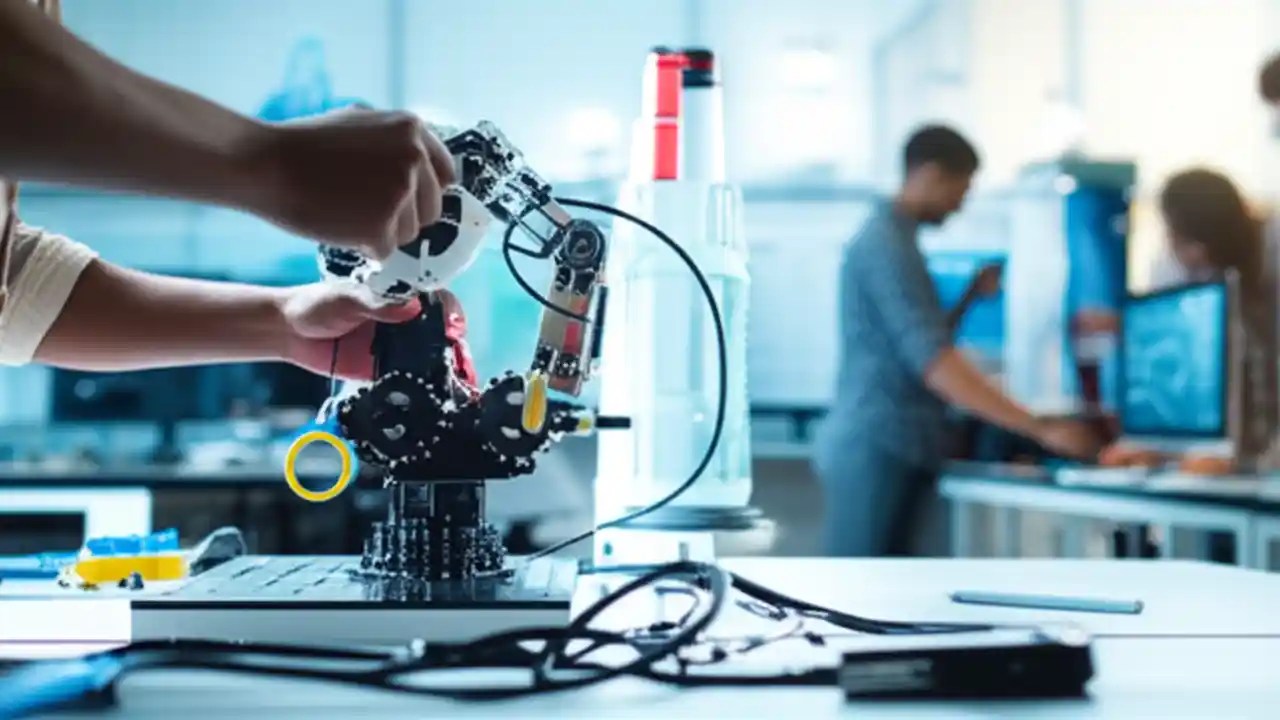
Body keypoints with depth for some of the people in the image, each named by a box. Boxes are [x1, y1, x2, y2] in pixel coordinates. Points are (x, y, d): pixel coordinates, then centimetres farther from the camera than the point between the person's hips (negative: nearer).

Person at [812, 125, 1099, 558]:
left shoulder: (888, 239, 17)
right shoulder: (887, 246, -15)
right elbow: (934, 364, -24)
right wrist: (1042, 430, -26)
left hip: (888, 448, 10)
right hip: (876, 451, -10)